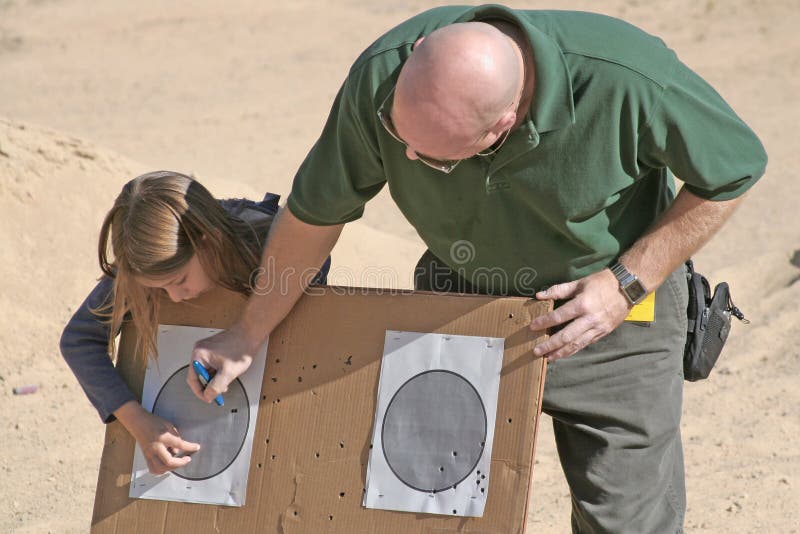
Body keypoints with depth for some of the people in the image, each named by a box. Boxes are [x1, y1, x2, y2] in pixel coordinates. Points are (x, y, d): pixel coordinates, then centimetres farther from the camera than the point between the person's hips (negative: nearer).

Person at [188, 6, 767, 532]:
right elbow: (315, 211, -8)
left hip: (607, 308, -2)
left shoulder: (625, 77, -35)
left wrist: (626, 284, -20)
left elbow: (733, 169, -15)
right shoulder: (380, 77, -27)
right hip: (463, 295, 3)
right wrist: (249, 335, 3)